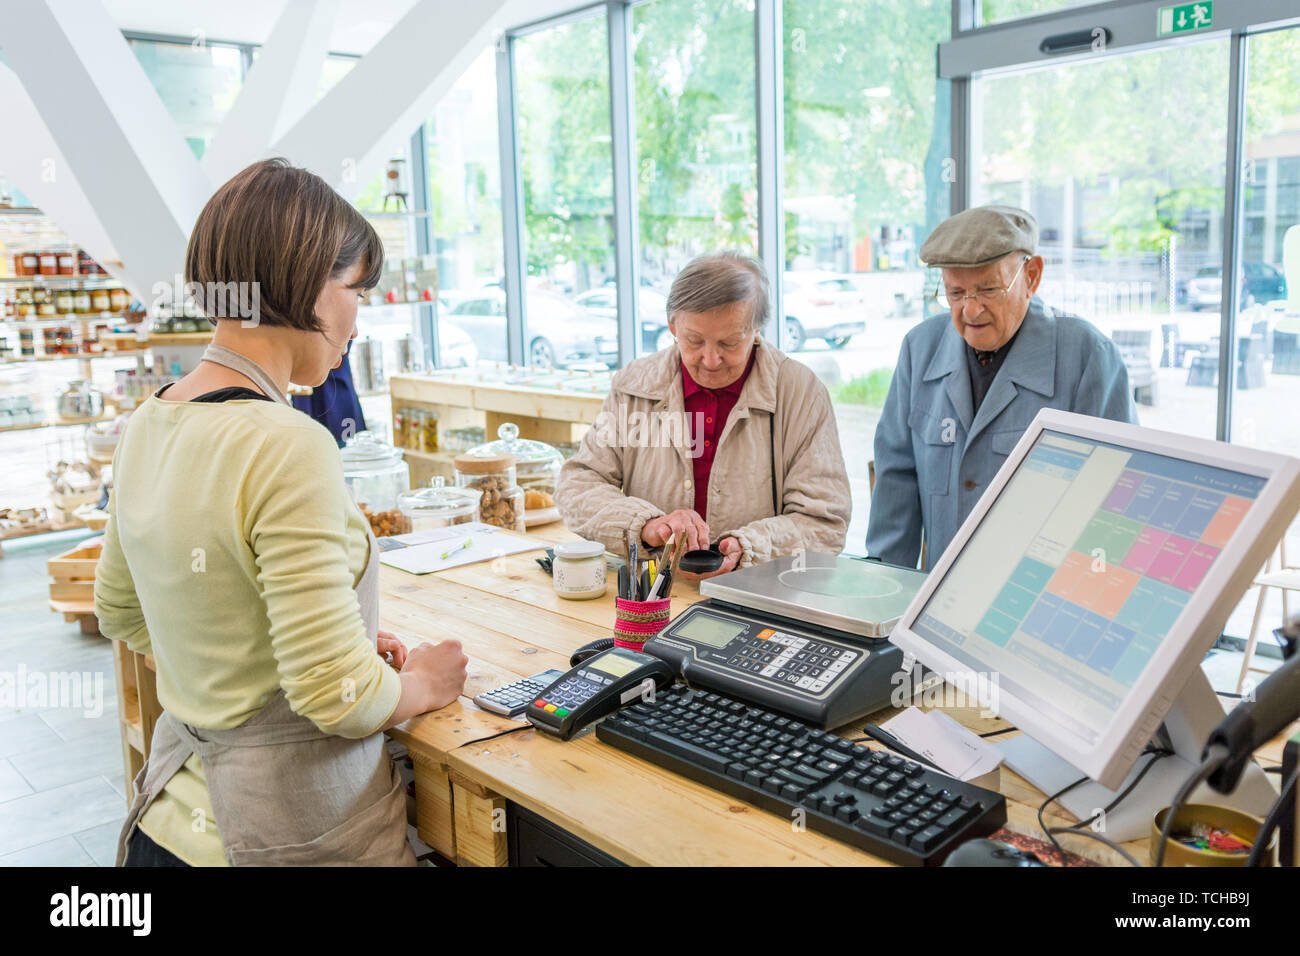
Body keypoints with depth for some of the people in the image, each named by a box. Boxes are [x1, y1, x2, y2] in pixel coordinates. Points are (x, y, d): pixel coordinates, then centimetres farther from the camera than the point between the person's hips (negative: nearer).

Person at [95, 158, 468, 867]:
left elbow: (119, 613, 15)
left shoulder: (146, 427, 1)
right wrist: (419, 685, -4)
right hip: (291, 831, -7)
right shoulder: (287, 448, -26)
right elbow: (340, 698, -26)